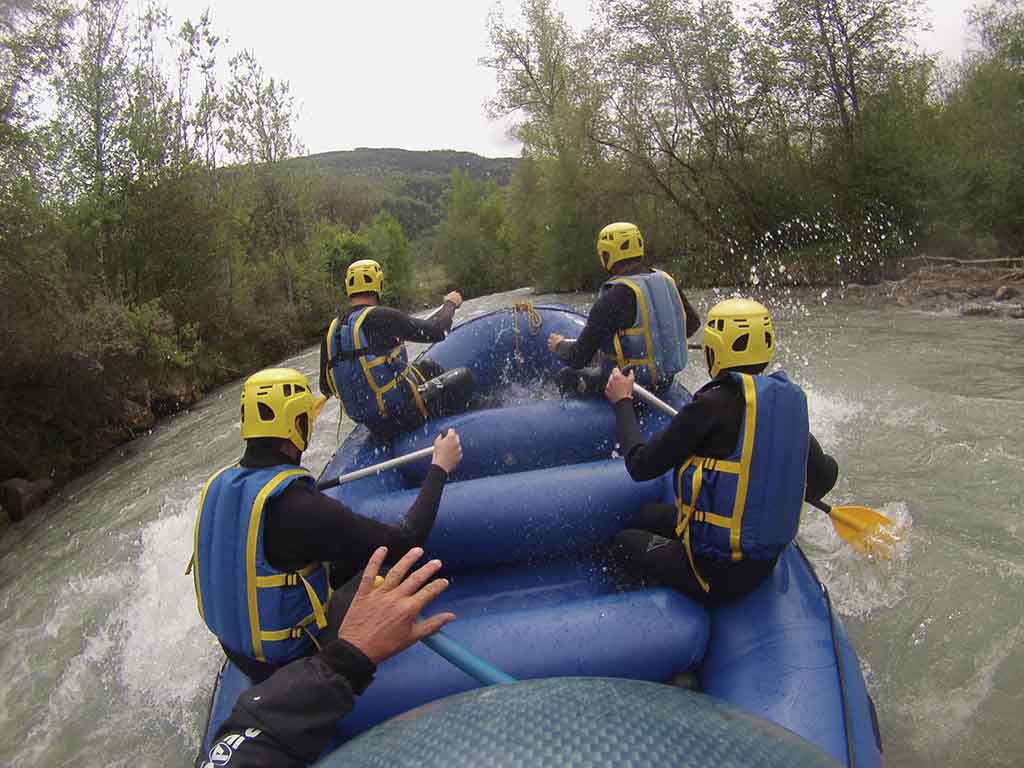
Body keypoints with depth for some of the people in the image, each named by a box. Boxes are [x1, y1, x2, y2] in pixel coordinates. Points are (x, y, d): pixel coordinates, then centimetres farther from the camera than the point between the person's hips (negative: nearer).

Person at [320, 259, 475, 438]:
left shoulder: (331, 332, 1)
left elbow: (325, 388, 9)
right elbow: (436, 331, -14)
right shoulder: (381, 317, -19)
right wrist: (450, 303, 5)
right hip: (405, 415, -8)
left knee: (426, 366, 28)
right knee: (464, 376, 10)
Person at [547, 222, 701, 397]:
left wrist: (559, 345, 2)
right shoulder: (666, 281, -2)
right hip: (666, 382, 7)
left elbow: (578, 359, -20)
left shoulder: (612, 299, -23)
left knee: (566, 376, 12)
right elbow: (693, 322, 15)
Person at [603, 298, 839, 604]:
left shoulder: (712, 404, -22)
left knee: (624, 541, 18)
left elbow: (641, 466, -16)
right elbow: (825, 476, 6)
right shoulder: (788, 399, -3)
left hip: (715, 572, -7)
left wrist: (622, 402, -2)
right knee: (648, 514, 25)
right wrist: (788, 497, 27)